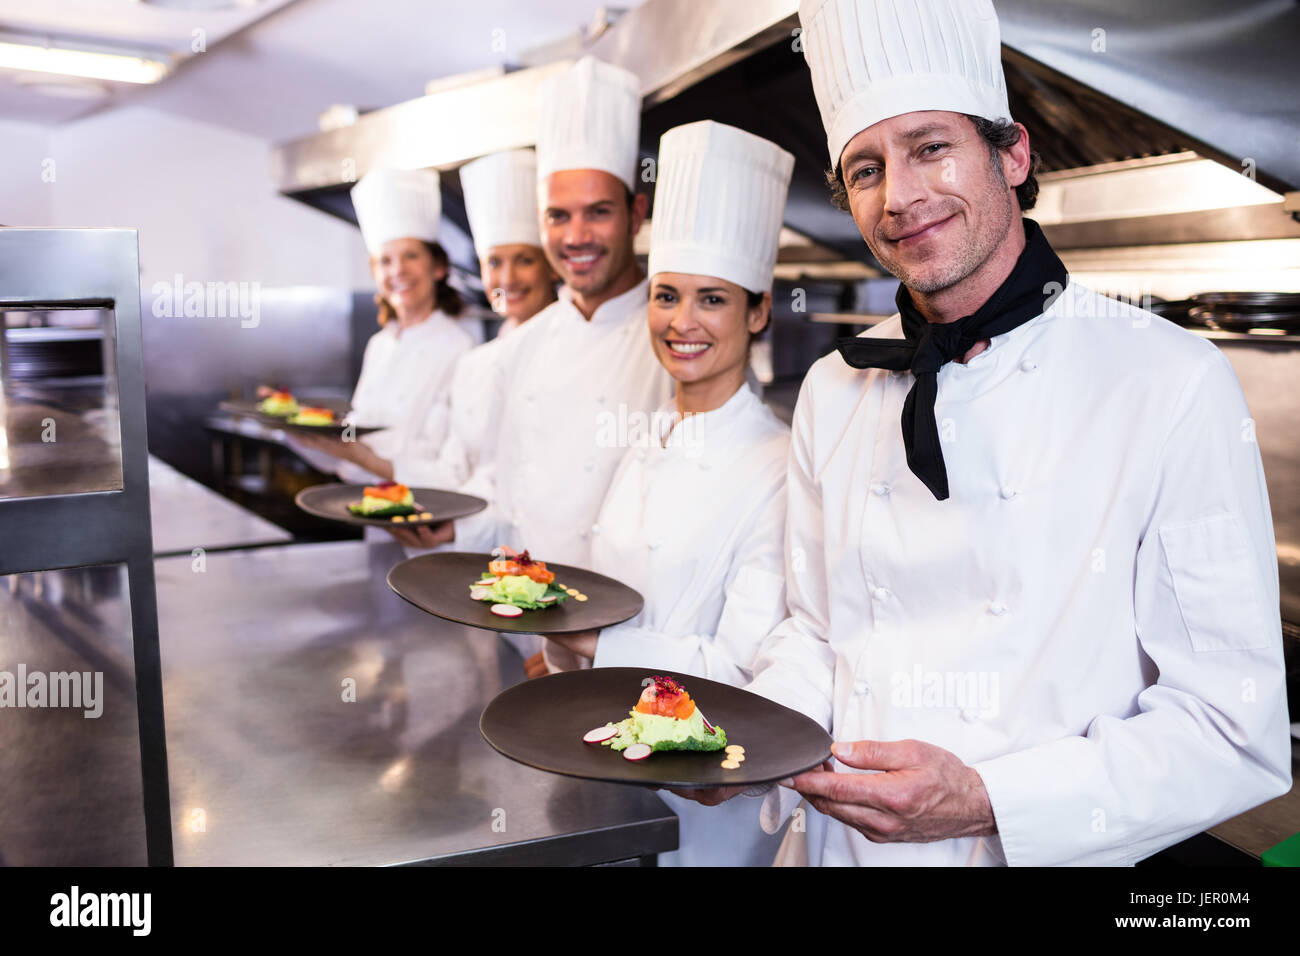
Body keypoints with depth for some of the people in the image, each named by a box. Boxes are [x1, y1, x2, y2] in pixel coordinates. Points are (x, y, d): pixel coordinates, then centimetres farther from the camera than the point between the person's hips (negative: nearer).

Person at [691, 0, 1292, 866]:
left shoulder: (1172, 382, -16)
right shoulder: (833, 393, 0)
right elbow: (817, 638, 8)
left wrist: (986, 802, -25)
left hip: (1042, 852, -4)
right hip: (840, 845, 5)